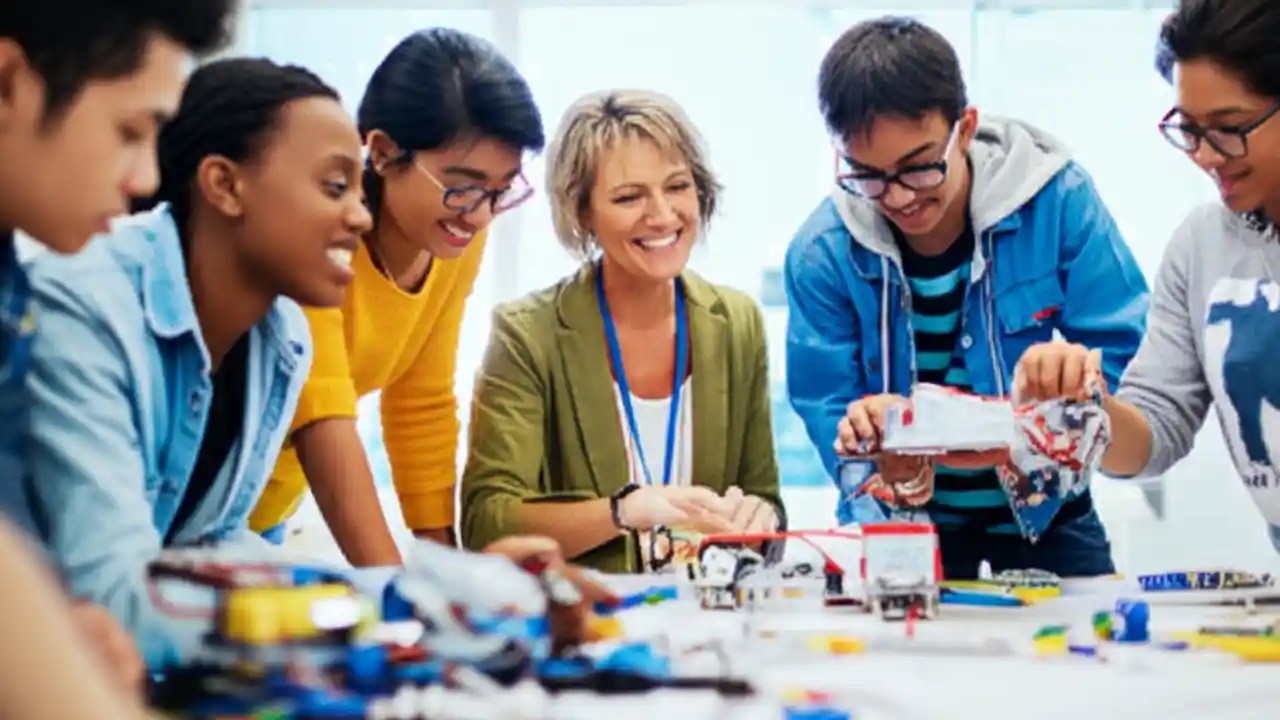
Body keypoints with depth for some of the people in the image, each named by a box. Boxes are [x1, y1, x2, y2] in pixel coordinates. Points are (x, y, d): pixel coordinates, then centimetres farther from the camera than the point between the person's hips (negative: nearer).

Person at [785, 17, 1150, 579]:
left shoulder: (1058, 201, -12)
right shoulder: (821, 253, -8)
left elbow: (1120, 360, -11)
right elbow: (828, 411, -7)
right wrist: (883, 463, -30)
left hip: (1043, 513, -2)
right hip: (900, 522, 2)